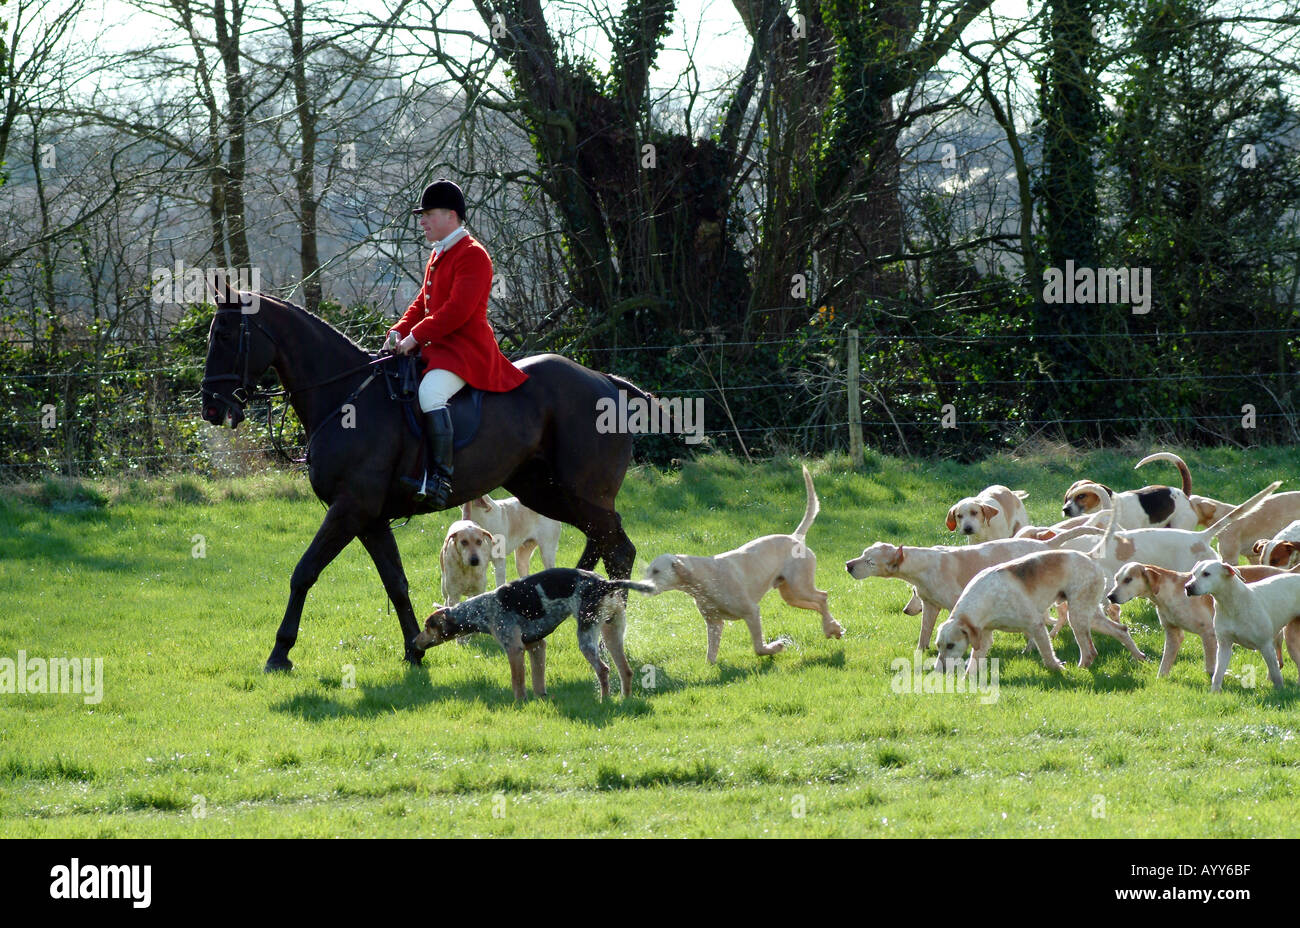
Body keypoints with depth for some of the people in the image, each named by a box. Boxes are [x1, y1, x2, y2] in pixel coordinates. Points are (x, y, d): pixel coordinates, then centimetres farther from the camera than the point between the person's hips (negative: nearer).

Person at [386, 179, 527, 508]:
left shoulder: (472, 255, -12)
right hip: (437, 346, 11)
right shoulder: (438, 256, 20)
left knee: (430, 393, -34)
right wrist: (399, 331, 5)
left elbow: (458, 310, -21)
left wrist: (416, 336, -21)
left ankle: (439, 479, -37)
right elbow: (423, 303, 23)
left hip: (465, 348, -11)